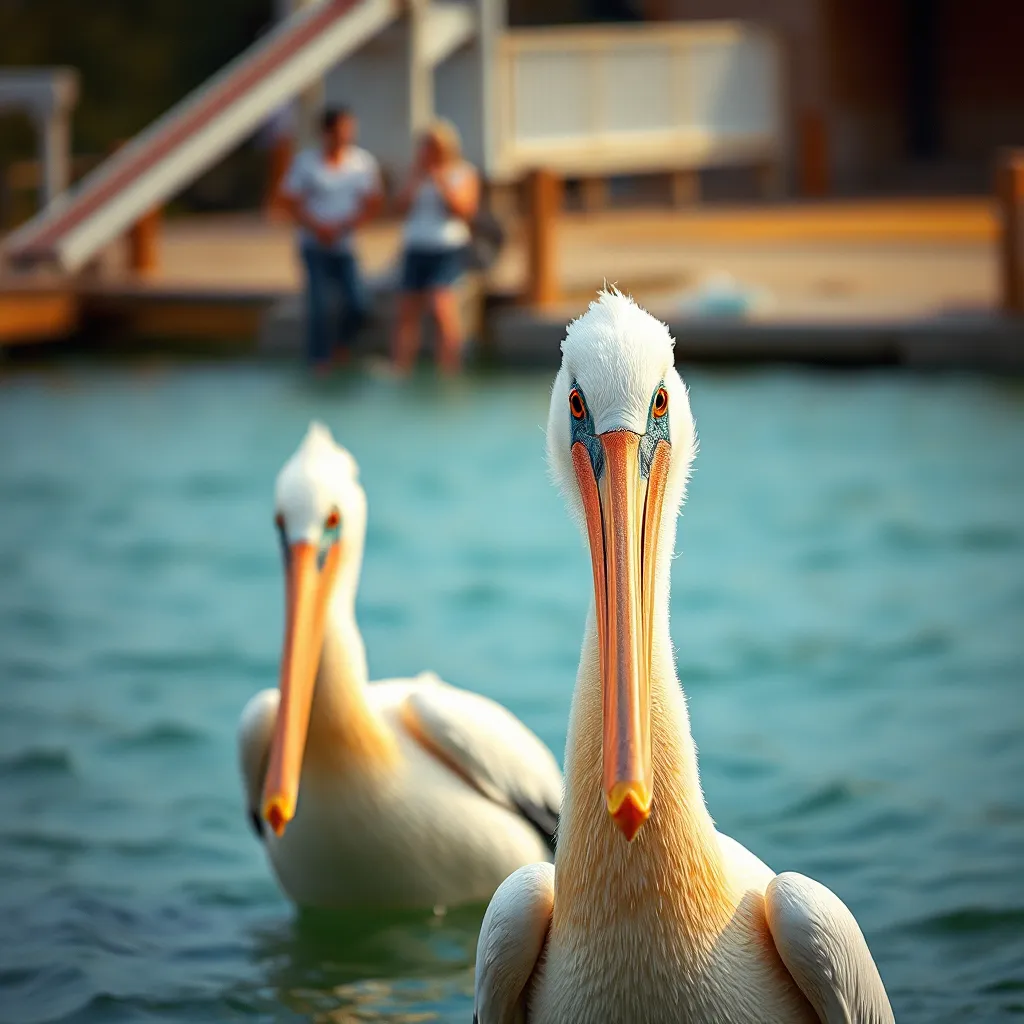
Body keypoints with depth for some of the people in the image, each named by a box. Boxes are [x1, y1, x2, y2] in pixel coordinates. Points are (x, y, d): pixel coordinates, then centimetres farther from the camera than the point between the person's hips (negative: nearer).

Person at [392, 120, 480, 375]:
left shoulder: (464, 173, 5)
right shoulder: (419, 175, 17)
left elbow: (465, 209, -8)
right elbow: (402, 206, 7)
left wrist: (441, 180, -10)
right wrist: (417, 176, -1)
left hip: (448, 249, -5)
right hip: (415, 249, 5)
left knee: (442, 308, -19)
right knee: (408, 313, 5)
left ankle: (448, 371, -18)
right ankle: (401, 368, 9)